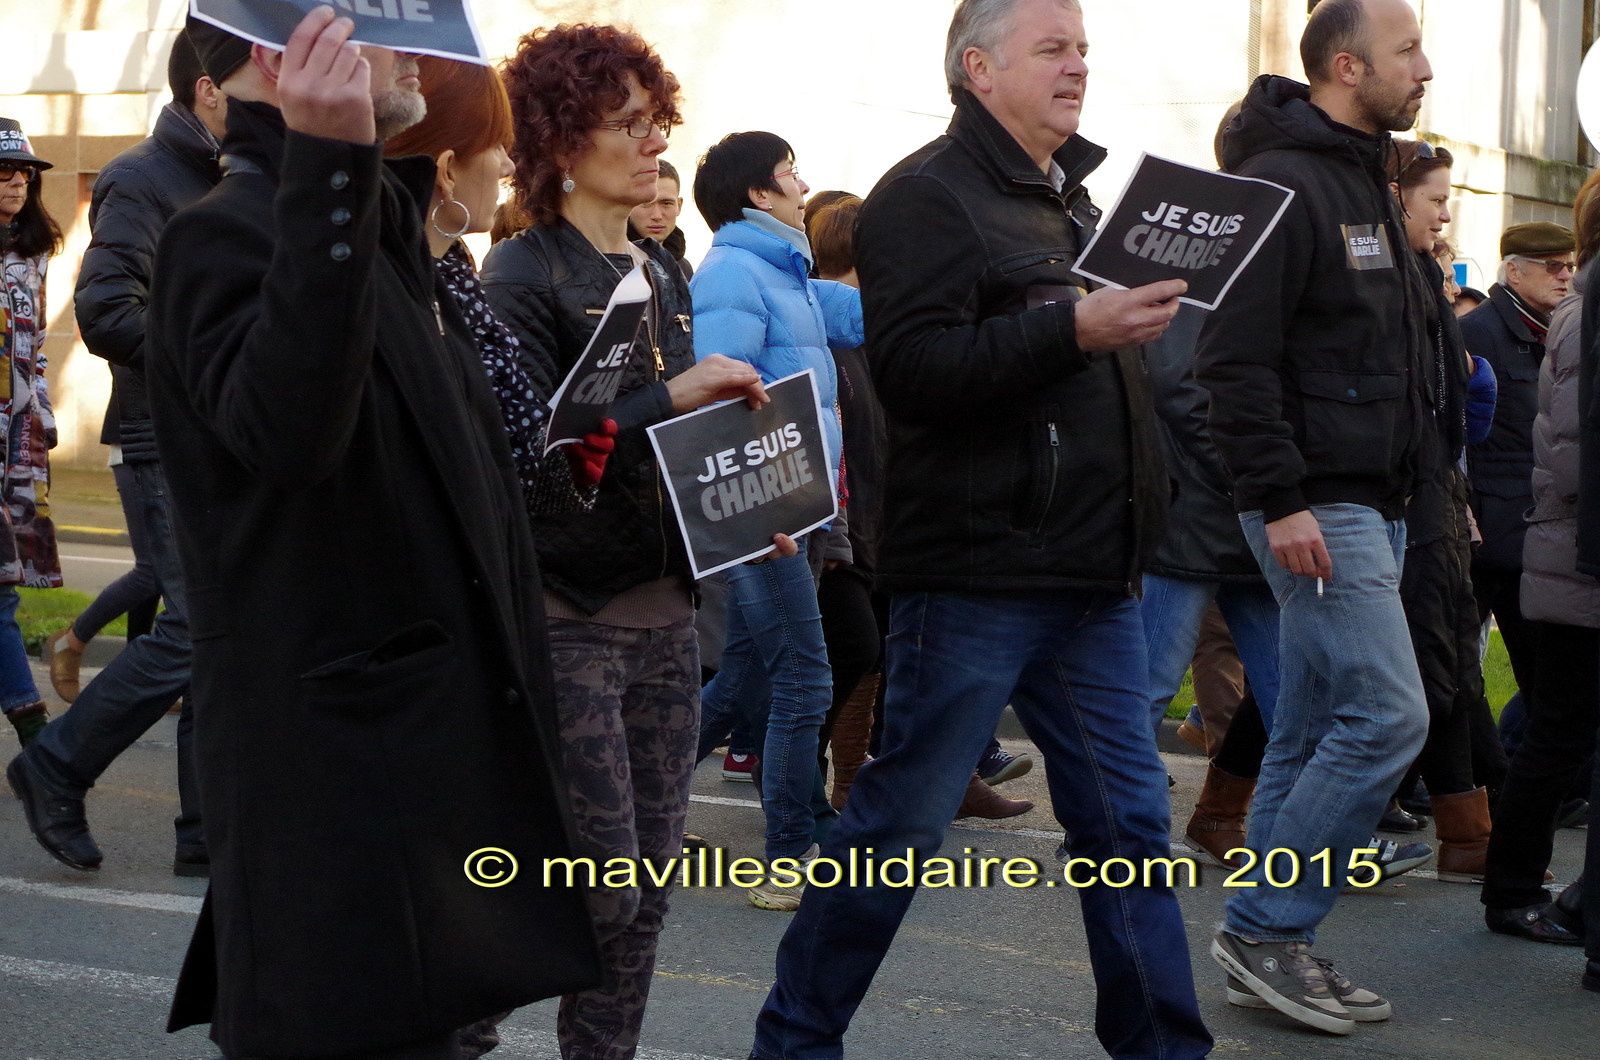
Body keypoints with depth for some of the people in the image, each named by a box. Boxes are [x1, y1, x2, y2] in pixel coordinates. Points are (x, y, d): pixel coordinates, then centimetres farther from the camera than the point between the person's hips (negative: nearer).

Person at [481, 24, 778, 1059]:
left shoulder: (663, 274, 13)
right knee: (599, 884, -7)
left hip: (664, 611, 7)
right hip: (565, 614, -7)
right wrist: (669, 397, -23)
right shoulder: (525, 276, -9)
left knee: (648, 888, 8)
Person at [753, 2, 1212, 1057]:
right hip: (977, 574, -8)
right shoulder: (927, 197, -8)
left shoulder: (1072, 198, 19)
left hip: (1095, 579, 8)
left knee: (1130, 821, 8)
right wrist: (1073, 330, -27)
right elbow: (916, 370, -22)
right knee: (901, 824, 0)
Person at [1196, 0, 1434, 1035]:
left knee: (1313, 732, 11)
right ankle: (1267, 929, -4)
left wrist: (1404, 493, 19)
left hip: (1373, 505, 10)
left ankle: (1272, 947, 16)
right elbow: (1236, 358, -20)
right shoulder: (1282, 184, -13)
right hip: (1319, 508, -10)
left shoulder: (1366, 184, 18)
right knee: (1388, 715, -13)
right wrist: (1281, 500, -23)